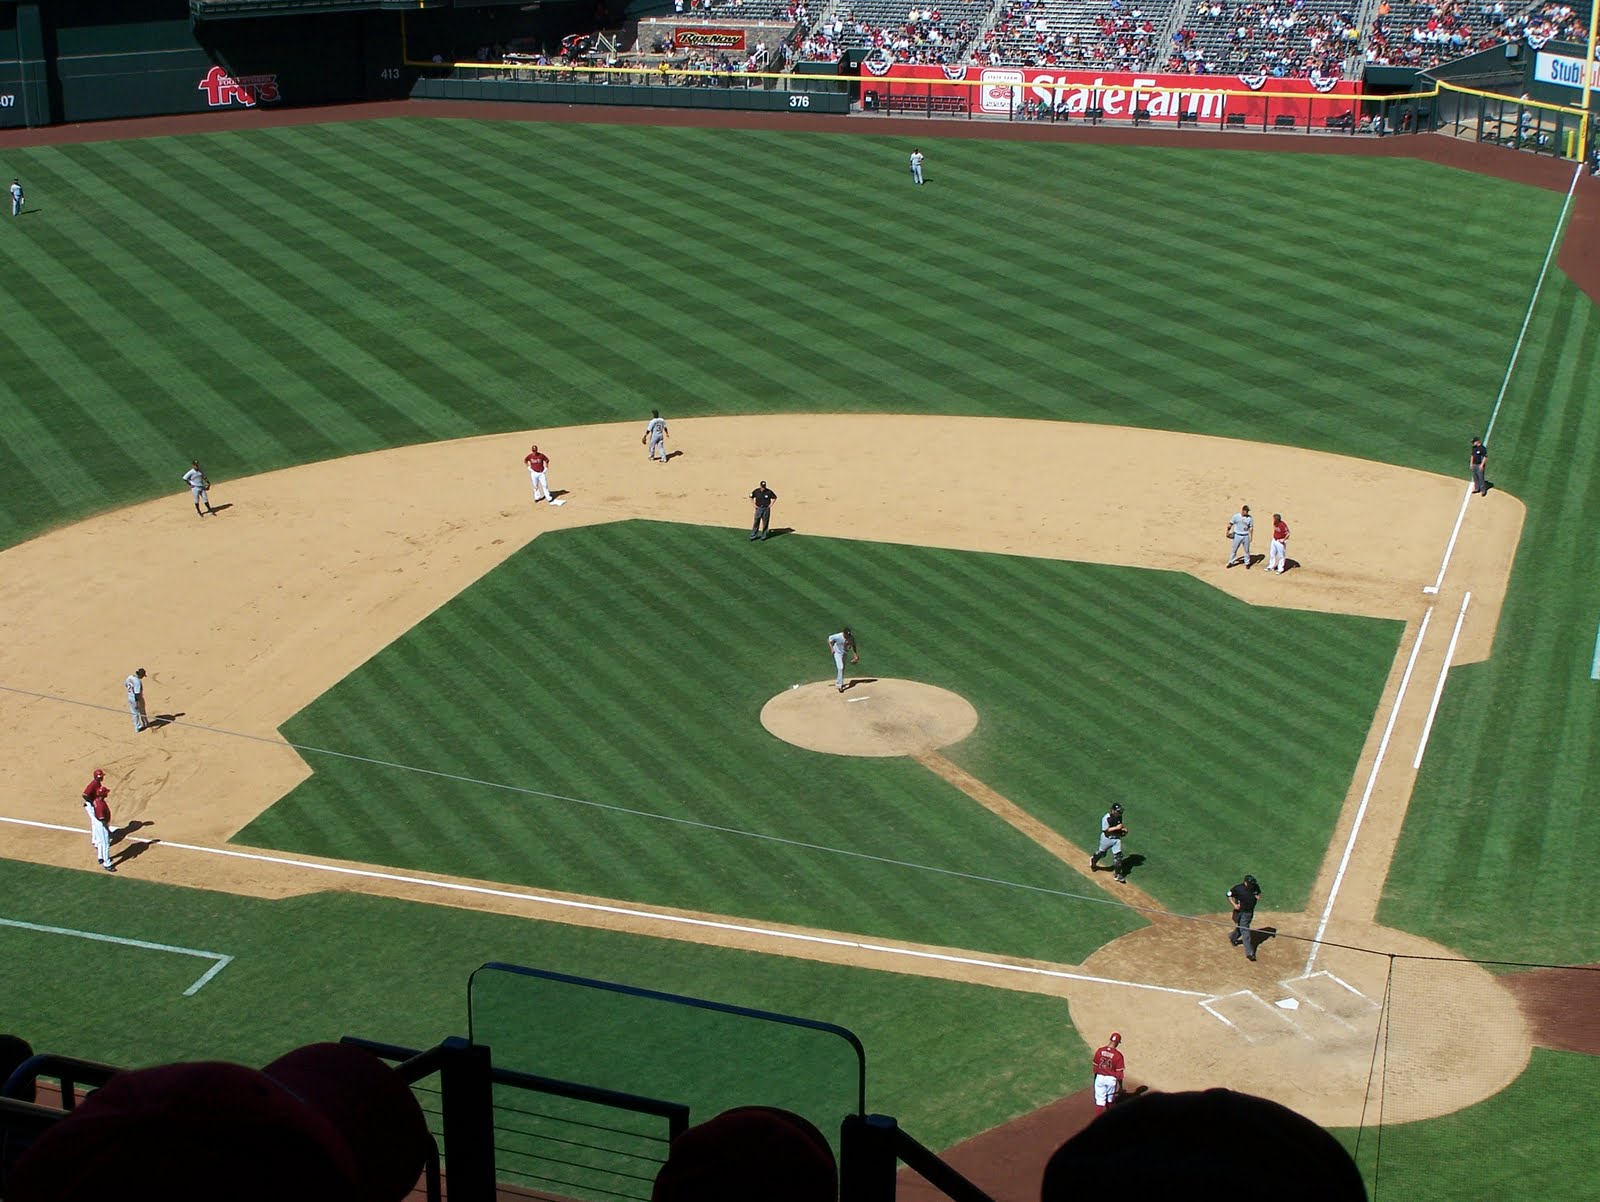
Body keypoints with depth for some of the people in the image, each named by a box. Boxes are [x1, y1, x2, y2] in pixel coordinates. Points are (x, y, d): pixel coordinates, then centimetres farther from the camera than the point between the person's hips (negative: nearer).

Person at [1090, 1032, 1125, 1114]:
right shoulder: (1118, 1055, -18)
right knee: (1110, 1099, 21)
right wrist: (1120, 1087, -1)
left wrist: (1095, 1079, 16)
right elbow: (1119, 1072, -13)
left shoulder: (1099, 1051, -9)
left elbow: (1095, 1067, 1)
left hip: (1100, 1077, 1)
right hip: (1111, 1079, -1)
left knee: (1100, 1100, 7)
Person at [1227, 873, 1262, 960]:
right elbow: (1229, 895, -7)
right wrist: (1234, 904, -19)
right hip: (1242, 912, -6)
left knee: (1241, 928, 24)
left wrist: (1258, 896, -10)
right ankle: (1249, 953, 0)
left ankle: (1233, 937, 54)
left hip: (1251, 912, 6)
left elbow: (1258, 893, 13)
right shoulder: (1238, 888, -22)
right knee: (1245, 932, -5)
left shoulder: (1255, 887, -9)